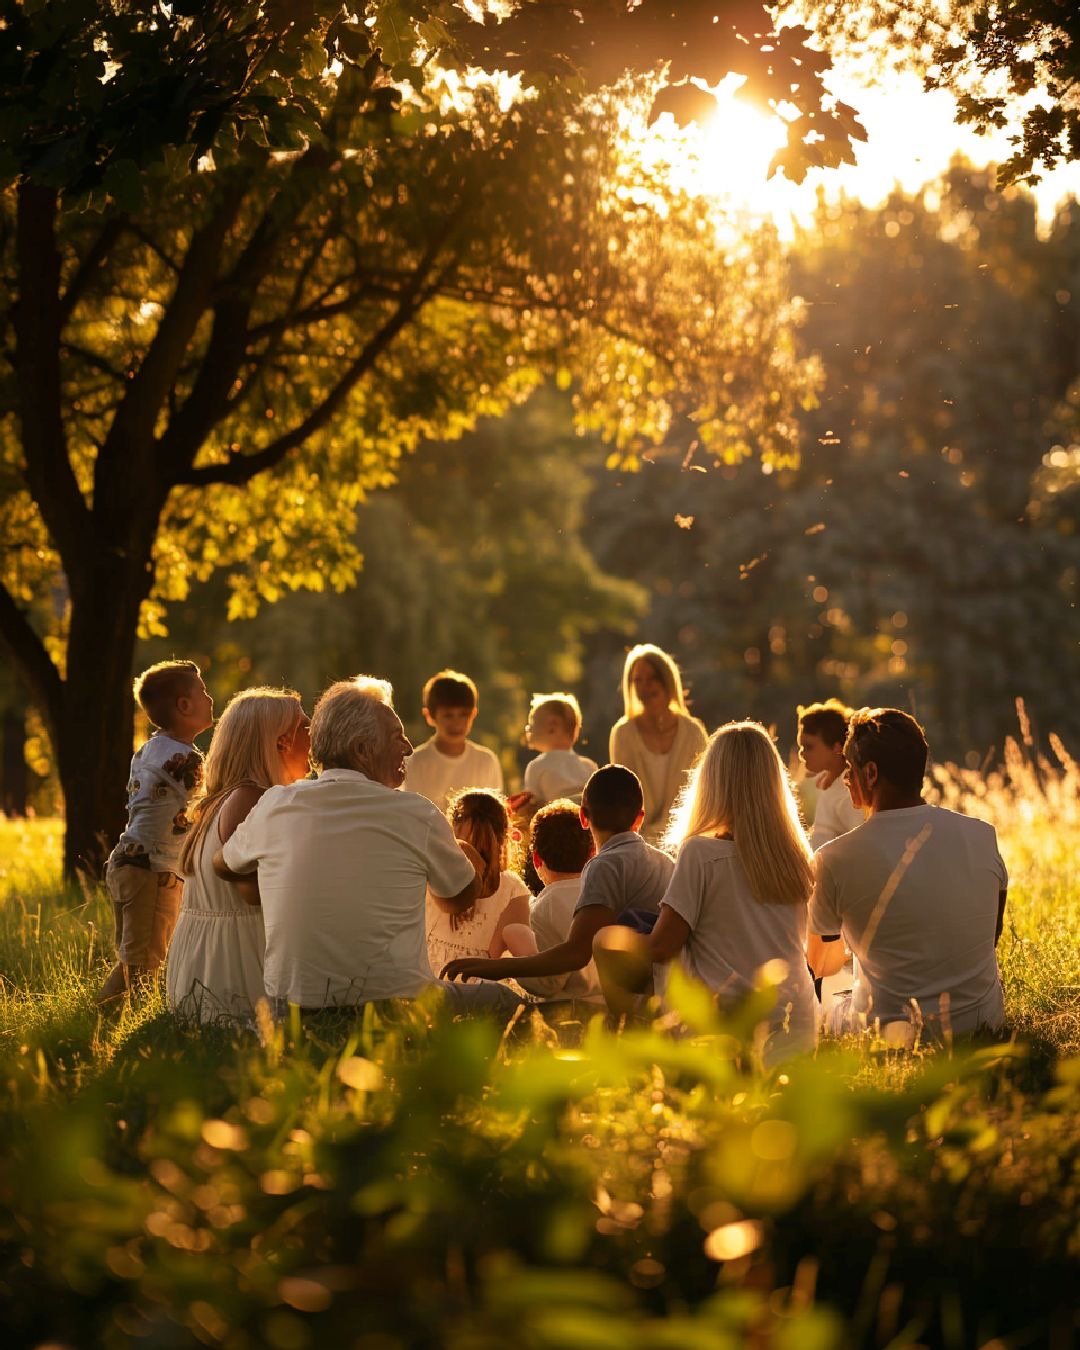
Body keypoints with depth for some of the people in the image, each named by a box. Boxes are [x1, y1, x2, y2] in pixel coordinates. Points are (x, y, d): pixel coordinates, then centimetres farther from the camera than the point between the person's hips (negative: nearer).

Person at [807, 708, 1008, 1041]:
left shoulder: (835, 859, -14)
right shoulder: (983, 836, -5)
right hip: (984, 1023, 4)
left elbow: (820, 966, 4)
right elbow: (992, 936, 11)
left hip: (889, 1033, -4)